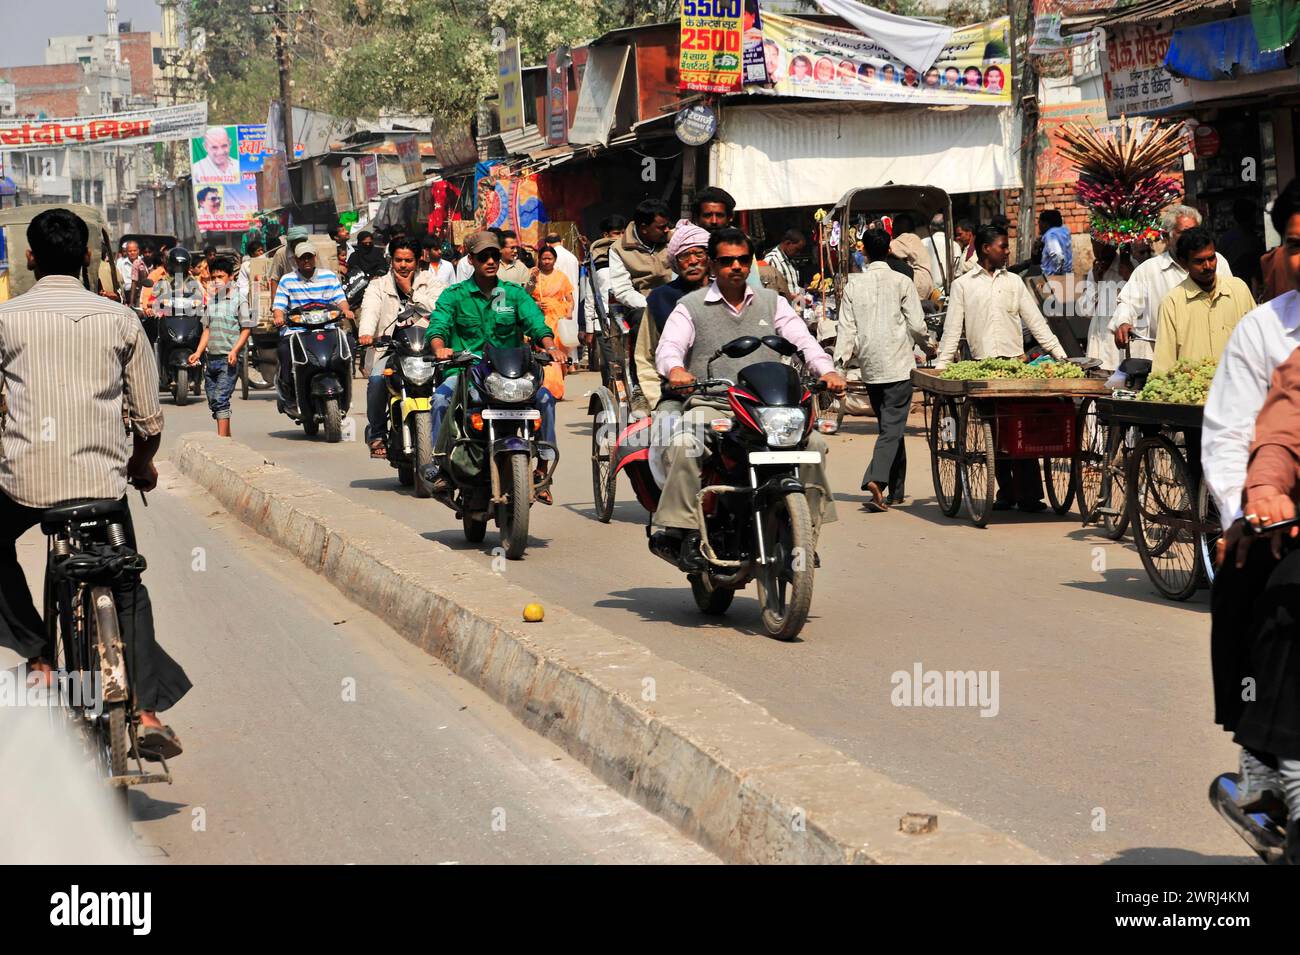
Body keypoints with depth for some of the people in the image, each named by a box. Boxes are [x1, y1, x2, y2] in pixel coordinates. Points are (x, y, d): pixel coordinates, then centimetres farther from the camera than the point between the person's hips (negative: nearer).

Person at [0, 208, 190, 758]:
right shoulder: (119, 319, 4)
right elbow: (149, 416, 6)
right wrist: (142, 465, 26)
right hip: (103, 477, 1)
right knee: (127, 588, 18)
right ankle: (147, 713, 4)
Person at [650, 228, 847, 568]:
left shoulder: (771, 302, 18)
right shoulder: (692, 306, 10)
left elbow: (802, 339, 7)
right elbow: (669, 345, -5)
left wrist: (827, 370, -14)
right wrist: (675, 370, -30)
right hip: (710, 405, -3)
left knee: (813, 442, -20)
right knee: (684, 445, -34)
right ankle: (683, 529, -27)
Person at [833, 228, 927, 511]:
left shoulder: (853, 285, 2)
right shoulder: (901, 283, -5)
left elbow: (847, 328, 0)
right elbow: (917, 326, -5)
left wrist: (840, 365, 3)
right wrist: (925, 343, 16)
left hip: (870, 368, 4)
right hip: (898, 364, -4)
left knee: (889, 426, 16)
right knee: (892, 428, -6)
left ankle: (896, 491, 21)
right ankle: (876, 480, -27)